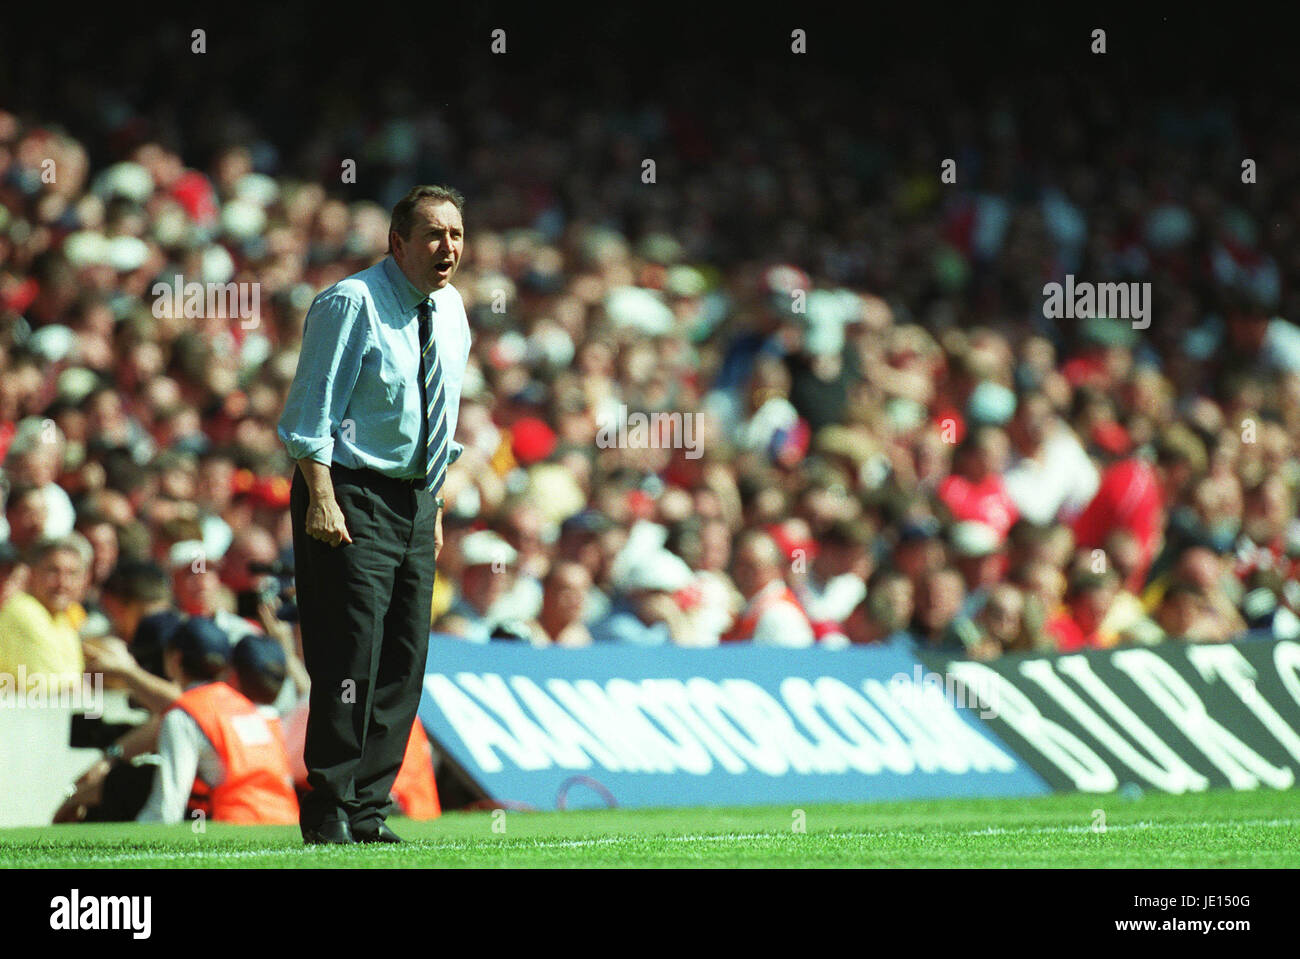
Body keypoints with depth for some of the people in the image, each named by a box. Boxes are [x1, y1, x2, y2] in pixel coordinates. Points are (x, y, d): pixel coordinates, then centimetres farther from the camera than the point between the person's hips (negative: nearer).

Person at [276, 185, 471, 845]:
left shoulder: (450, 311, 12)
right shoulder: (350, 305, -11)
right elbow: (312, 410, -14)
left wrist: (434, 505, 18)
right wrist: (321, 498, -21)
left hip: (416, 500, 8)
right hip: (352, 497, -8)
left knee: (404, 660, 5)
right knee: (352, 654, -12)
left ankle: (369, 809, 12)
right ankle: (329, 812, -6)